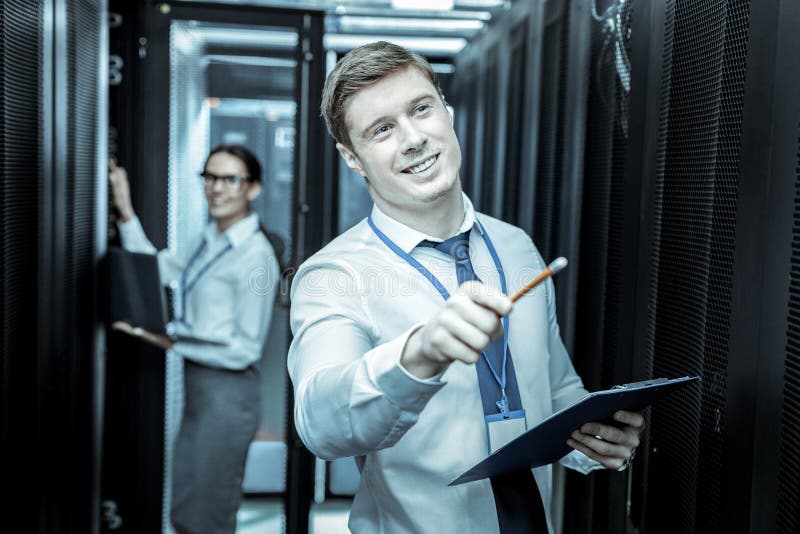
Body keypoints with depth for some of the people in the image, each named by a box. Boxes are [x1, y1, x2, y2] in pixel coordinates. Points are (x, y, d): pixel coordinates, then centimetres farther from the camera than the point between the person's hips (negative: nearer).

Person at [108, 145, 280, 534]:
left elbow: (245, 349, -18)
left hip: (227, 395, -8)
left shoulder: (255, 256, -18)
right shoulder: (208, 242, 8)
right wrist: (125, 212, 5)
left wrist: (173, 341, -19)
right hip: (197, 389, 8)